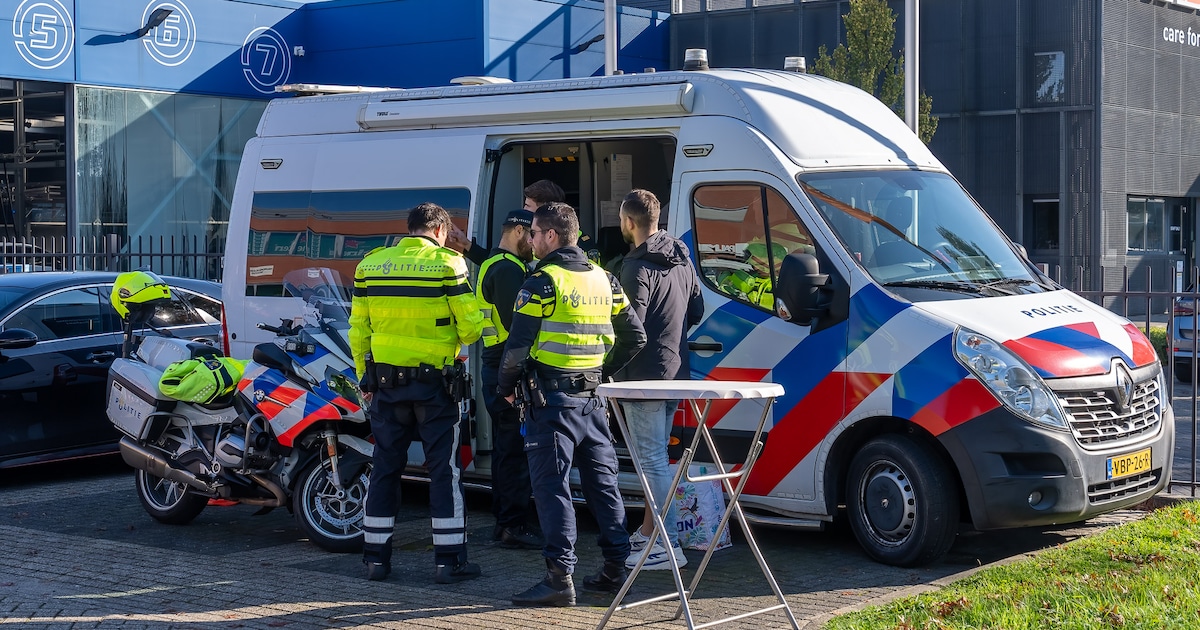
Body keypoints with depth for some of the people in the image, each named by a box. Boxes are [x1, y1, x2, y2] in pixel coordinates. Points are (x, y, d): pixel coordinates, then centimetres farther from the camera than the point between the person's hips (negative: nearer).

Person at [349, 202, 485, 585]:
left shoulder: (370, 264, 5)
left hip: (385, 380, 4)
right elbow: (469, 326, -8)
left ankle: (375, 557, 15)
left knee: (385, 467, 12)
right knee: (444, 469, 3)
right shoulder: (447, 263, -7)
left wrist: (365, 377, 16)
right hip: (433, 381, -4)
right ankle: (449, 560, 3)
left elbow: (358, 329, 8)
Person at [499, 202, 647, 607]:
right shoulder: (603, 280, 11)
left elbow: (518, 345, -14)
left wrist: (506, 386, 1)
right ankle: (616, 566, 19)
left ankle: (560, 576, -8)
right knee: (602, 481, 13)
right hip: (591, 398, 7)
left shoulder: (543, 282, -11)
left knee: (551, 485, -5)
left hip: (551, 399, -7)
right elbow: (635, 337, 15)